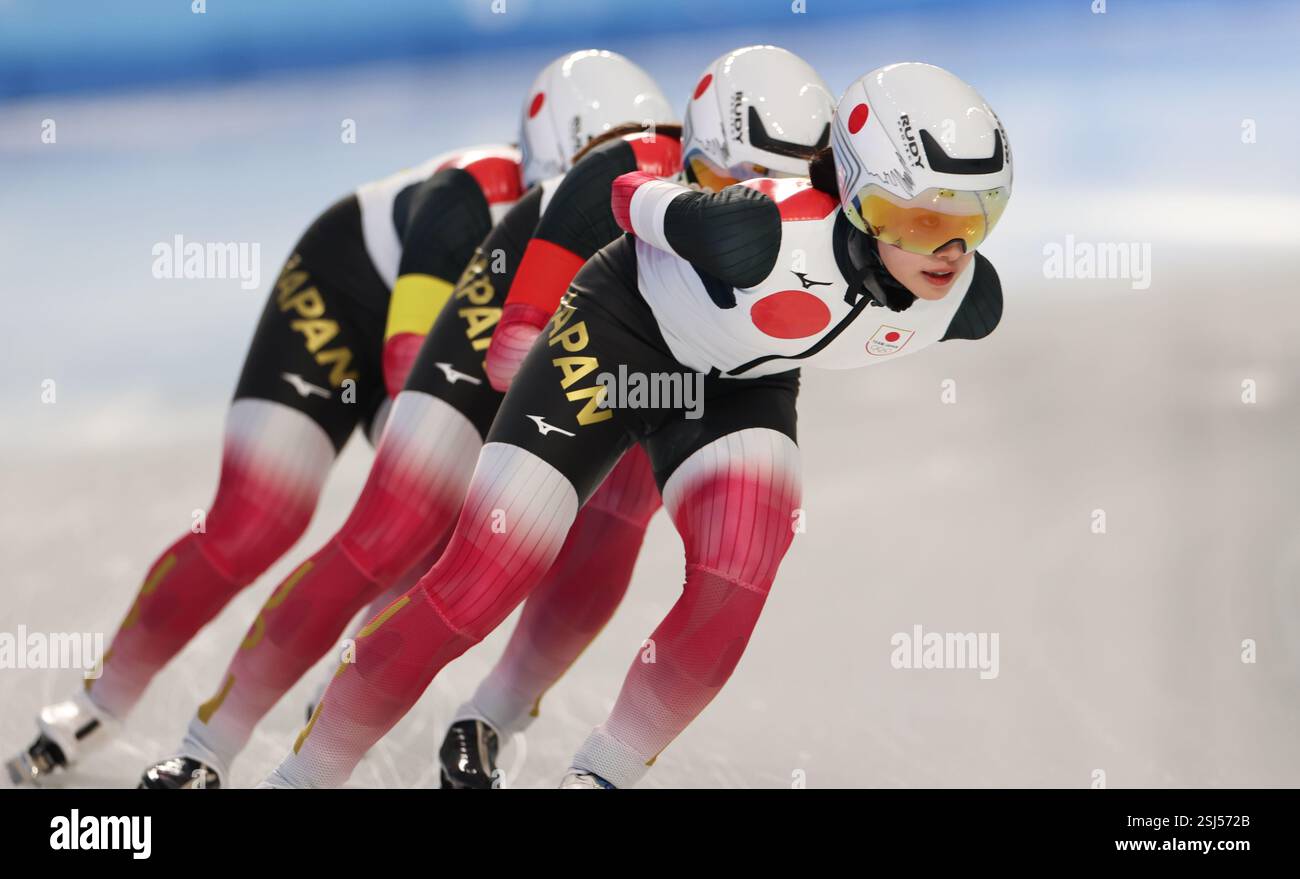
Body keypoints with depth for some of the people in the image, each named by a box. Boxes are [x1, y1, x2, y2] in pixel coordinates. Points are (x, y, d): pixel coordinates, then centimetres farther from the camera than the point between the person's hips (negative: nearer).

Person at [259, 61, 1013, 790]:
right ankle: (304, 773, 6)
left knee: (734, 593, -23)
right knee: (480, 582, -11)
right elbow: (634, 195, -18)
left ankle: (600, 774, -3)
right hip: (628, 326, -4)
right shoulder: (772, 233, -38)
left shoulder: (968, 300, -19)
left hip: (744, 384, 5)